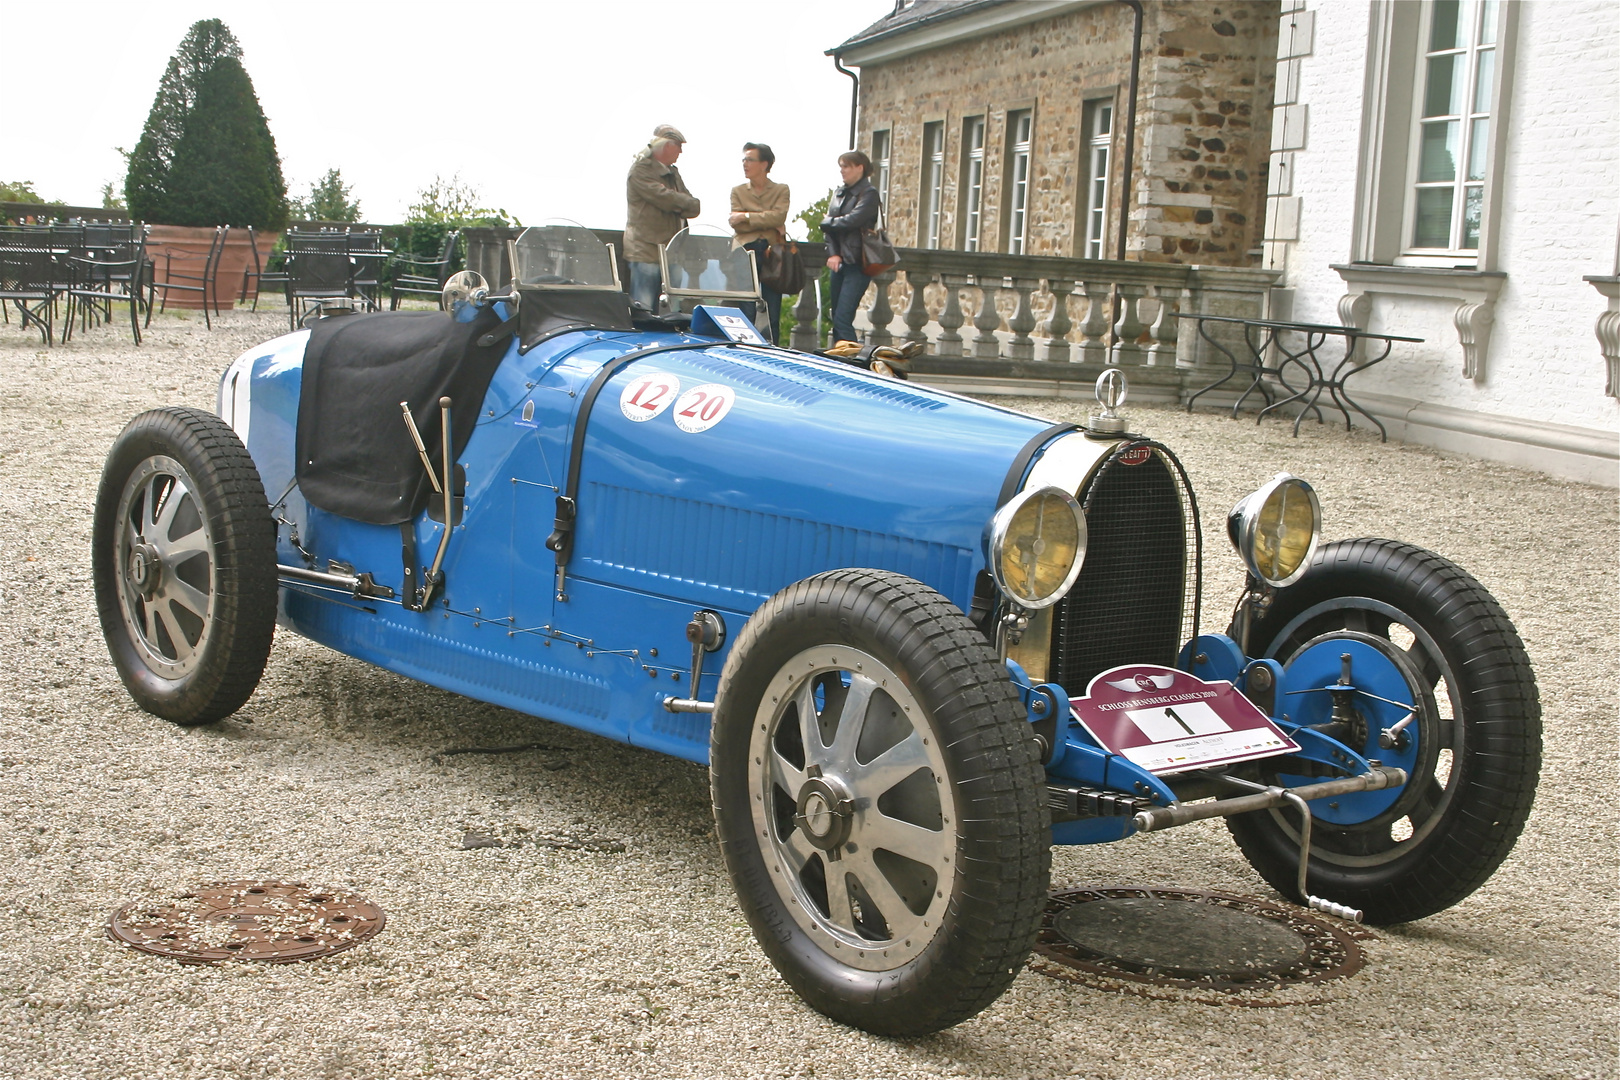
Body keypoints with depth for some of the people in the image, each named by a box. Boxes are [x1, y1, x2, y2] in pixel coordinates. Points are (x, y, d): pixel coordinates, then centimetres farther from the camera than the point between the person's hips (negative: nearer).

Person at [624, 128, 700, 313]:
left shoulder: (673, 173, 20)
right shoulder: (641, 170, -6)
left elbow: (693, 208, 12)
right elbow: (664, 198, -19)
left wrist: (679, 205, -10)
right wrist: (688, 203, -3)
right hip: (646, 250, -8)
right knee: (643, 312, -8)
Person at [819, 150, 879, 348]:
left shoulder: (869, 194, -6)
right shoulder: (839, 194, 16)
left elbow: (852, 220, -19)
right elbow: (830, 226, 8)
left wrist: (827, 223, -1)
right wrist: (832, 253, -7)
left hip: (857, 264, -7)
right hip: (839, 262, 8)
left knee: (842, 319, -14)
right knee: (837, 319, 7)